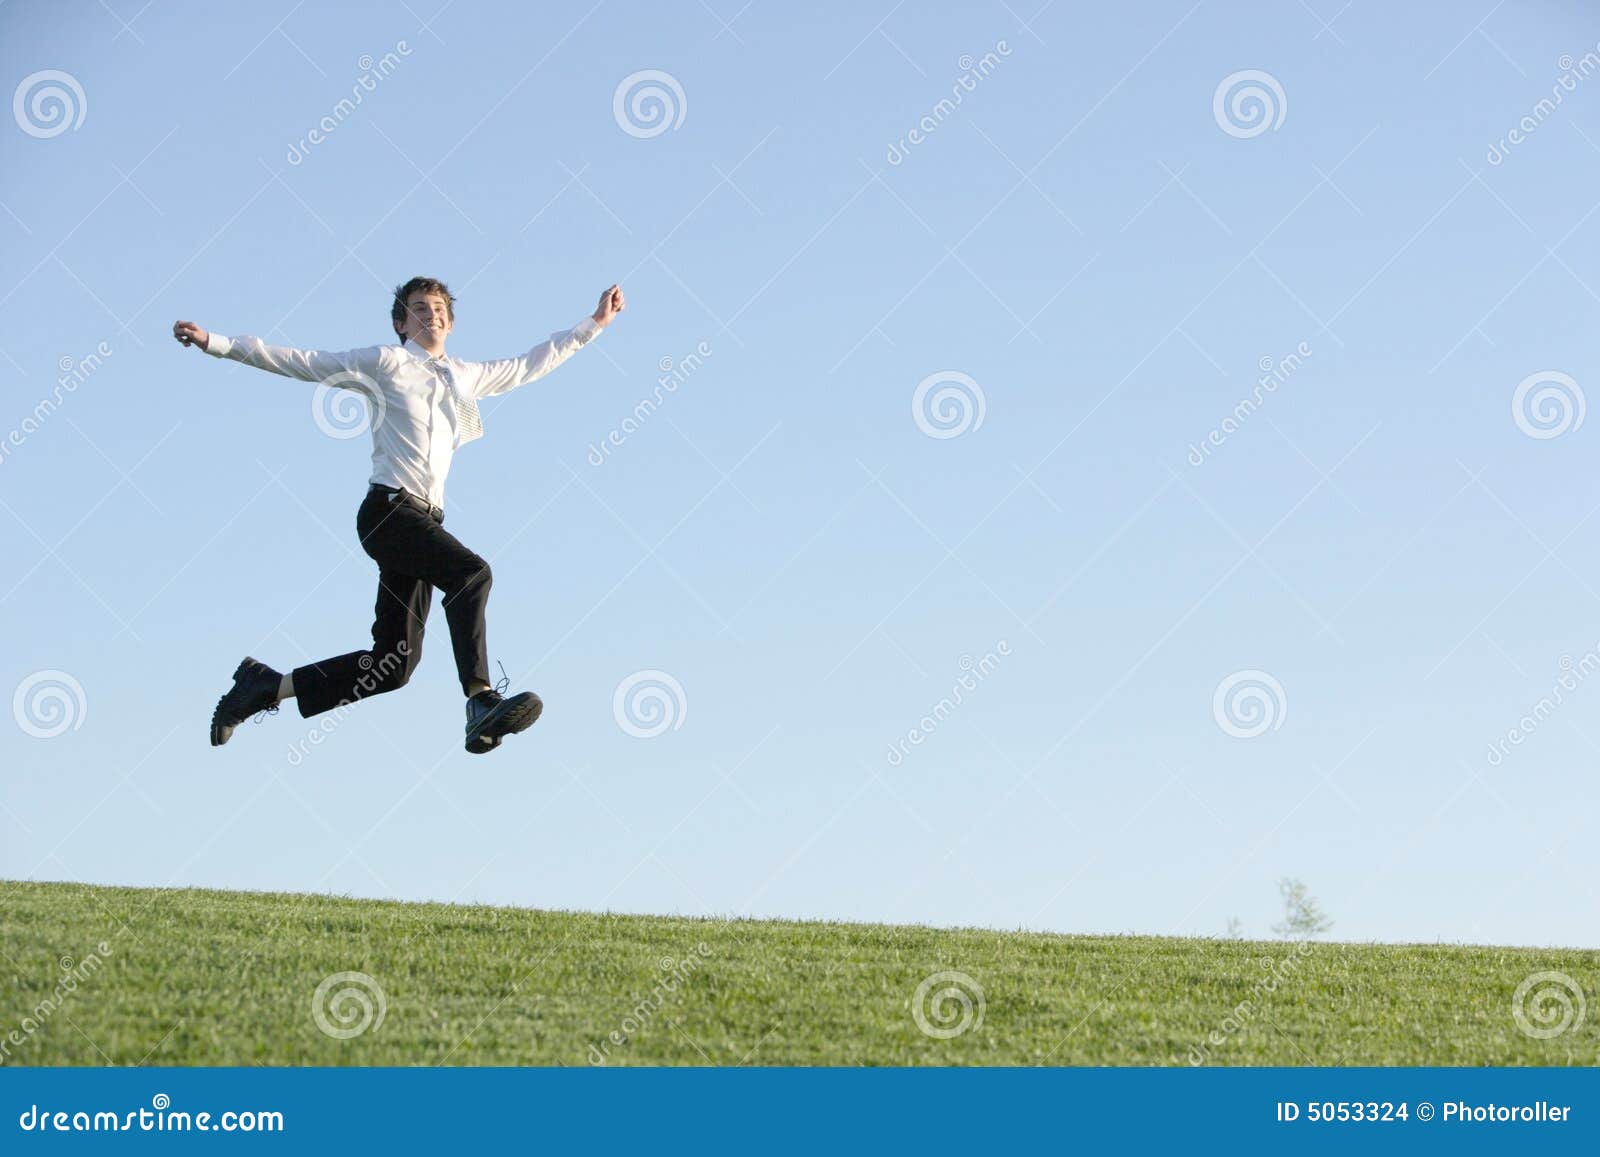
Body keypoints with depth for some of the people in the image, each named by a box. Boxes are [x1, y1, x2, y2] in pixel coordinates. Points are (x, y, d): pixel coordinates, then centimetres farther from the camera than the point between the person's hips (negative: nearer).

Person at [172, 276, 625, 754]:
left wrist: (593, 324, 40)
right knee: (471, 571, -32)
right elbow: (297, 361, 5)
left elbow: (527, 366, 37)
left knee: (394, 664, 1)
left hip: (425, 520, 7)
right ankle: (481, 704, -42)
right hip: (388, 509, -7)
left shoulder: (467, 376, 23)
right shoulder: (383, 362, 6)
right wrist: (215, 343, 0)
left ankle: (265, 686, 13)